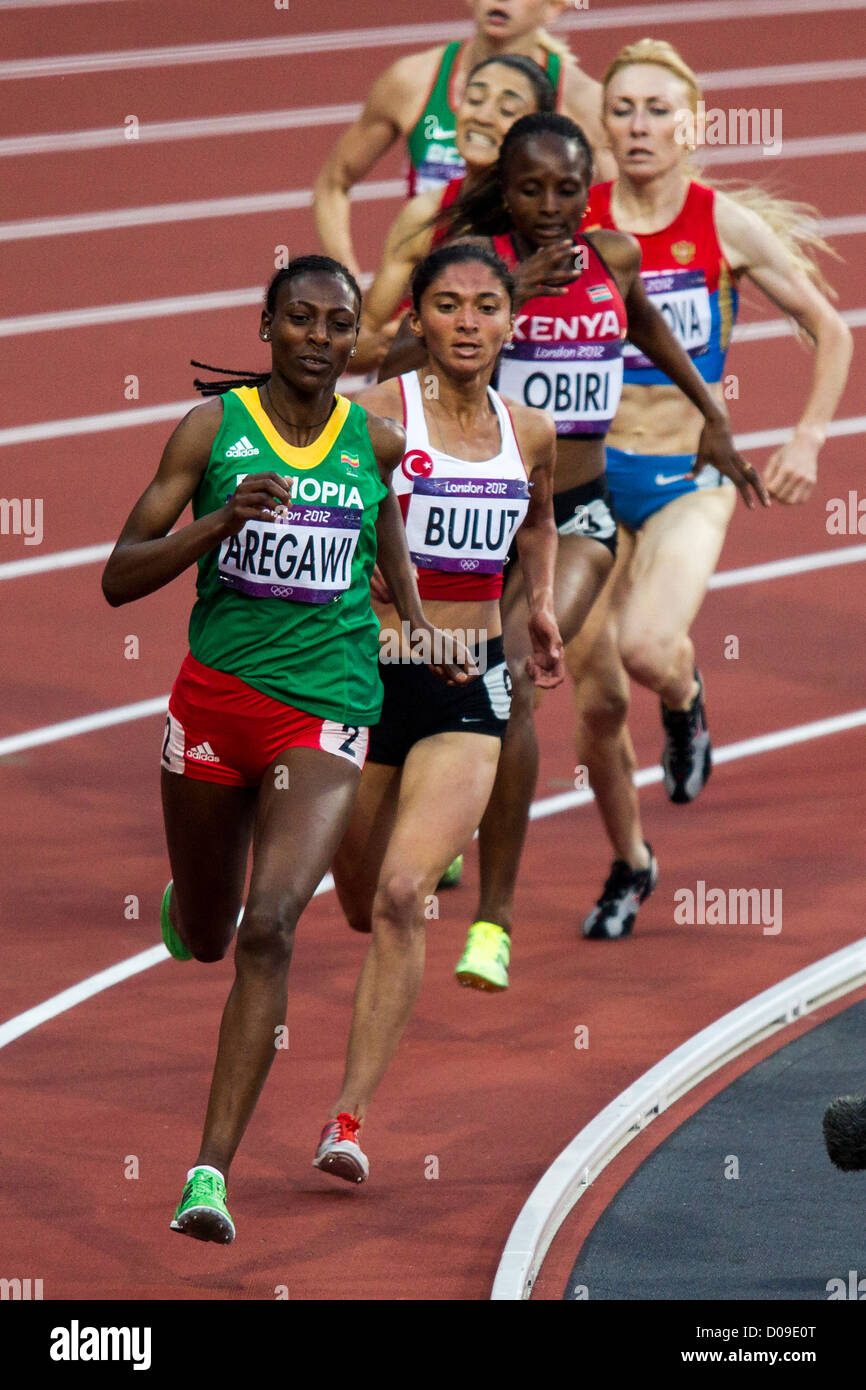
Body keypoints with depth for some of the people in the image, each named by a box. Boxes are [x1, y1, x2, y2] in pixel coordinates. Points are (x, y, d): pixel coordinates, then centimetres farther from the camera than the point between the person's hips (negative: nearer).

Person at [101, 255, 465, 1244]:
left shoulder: (377, 440, 4)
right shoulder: (213, 428, -3)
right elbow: (120, 578, -5)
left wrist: (422, 630, 13)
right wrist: (222, 521, -20)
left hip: (326, 707, 0)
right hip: (215, 691, 0)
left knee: (269, 930, -18)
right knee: (204, 935, 16)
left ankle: (211, 1172, -19)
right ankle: (183, 901, 57)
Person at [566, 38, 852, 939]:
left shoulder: (728, 226, -6)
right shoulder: (571, 221, -4)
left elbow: (830, 330, 5)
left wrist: (808, 438, -2)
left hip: (689, 476, -2)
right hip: (594, 470, 2)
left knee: (648, 647, -28)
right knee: (595, 700, 2)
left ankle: (684, 702, 11)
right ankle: (627, 865, 27)